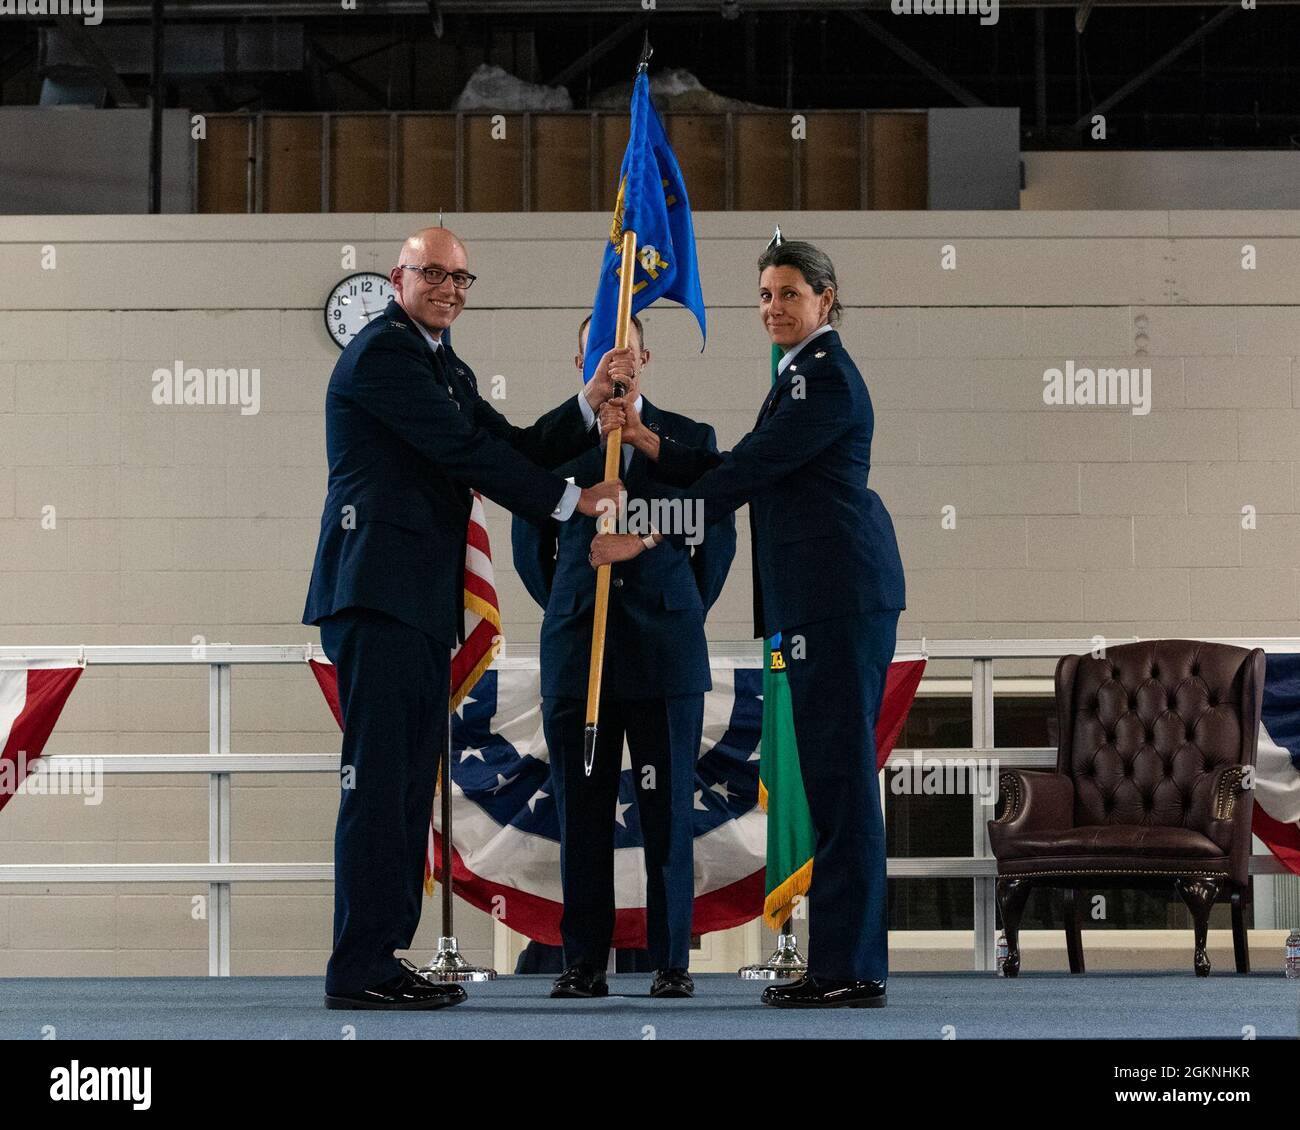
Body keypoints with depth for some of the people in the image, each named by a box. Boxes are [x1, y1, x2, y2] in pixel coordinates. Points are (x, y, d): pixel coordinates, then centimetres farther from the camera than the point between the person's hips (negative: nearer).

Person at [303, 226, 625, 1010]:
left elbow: (514, 449, 15)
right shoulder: (383, 352, -7)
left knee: (411, 781, 10)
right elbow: (466, 450, -12)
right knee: (379, 777, -10)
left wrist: (591, 404, 1)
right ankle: (359, 969, -10)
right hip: (379, 591, -10)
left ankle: (386, 954, 13)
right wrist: (569, 501, -6)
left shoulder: (448, 369, 23)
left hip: (422, 603, 10)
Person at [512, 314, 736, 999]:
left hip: (665, 649, 0)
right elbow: (530, 543, 15)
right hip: (577, 655, 1)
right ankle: (584, 963, 5)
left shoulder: (691, 439, 9)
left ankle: (671, 962, 4)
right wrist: (568, 609, 11)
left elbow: (717, 537, 12)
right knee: (581, 814, 1)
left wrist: (683, 614, 10)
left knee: (667, 811, -1)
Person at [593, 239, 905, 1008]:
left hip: (841, 593, -10)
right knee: (833, 773, 9)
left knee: (839, 771, -9)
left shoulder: (828, 379, -11)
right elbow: (736, 472, 18)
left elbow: (742, 476, -14)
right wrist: (640, 435, 9)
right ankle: (845, 961, 12)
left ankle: (852, 969, -8)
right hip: (821, 597, 10)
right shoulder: (804, 375, 21)